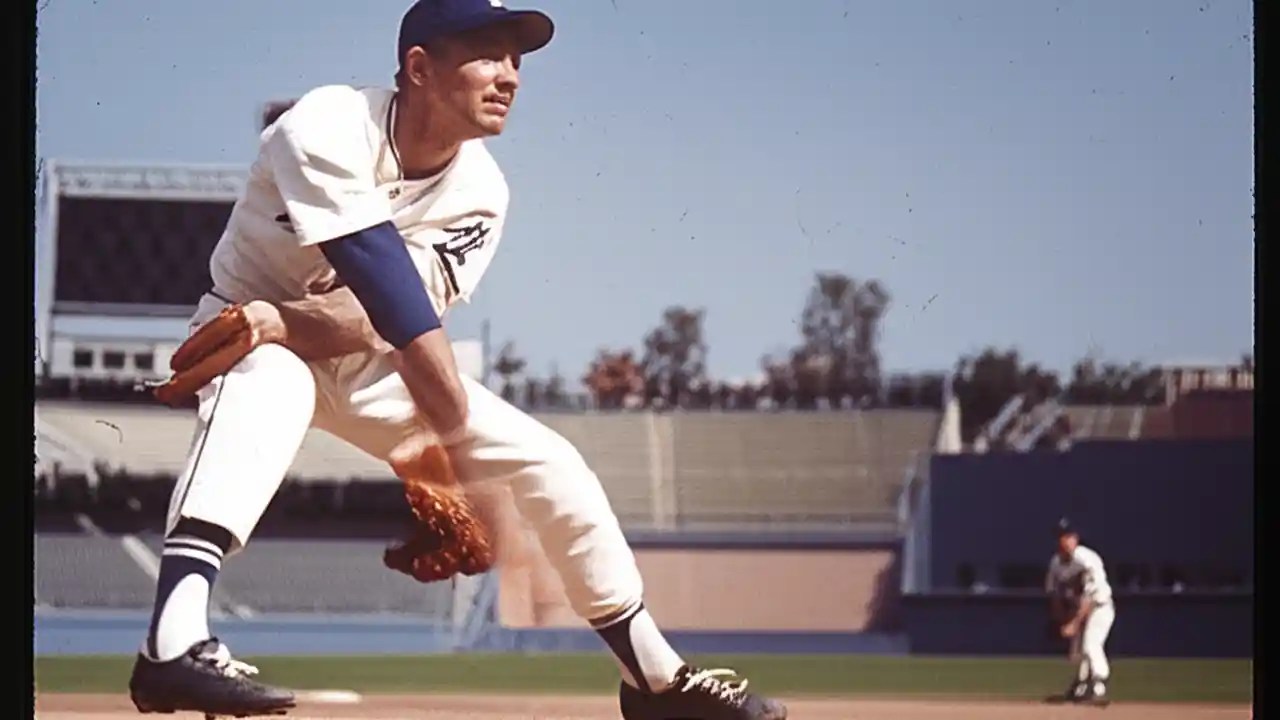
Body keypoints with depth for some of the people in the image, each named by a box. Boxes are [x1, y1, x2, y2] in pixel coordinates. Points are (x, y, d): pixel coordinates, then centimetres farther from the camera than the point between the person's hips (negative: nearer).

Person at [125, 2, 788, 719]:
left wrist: (275, 319, -38)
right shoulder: (329, 131, -27)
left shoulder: (481, 192, -9)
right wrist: (455, 431, -39)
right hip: (261, 339, -6)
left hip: (366, 363, 6)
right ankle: (174, 647, -58)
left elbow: (373, 319, -22)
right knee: (266, 389, -41)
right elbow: (395, 302, -34)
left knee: (550, 462, -3)